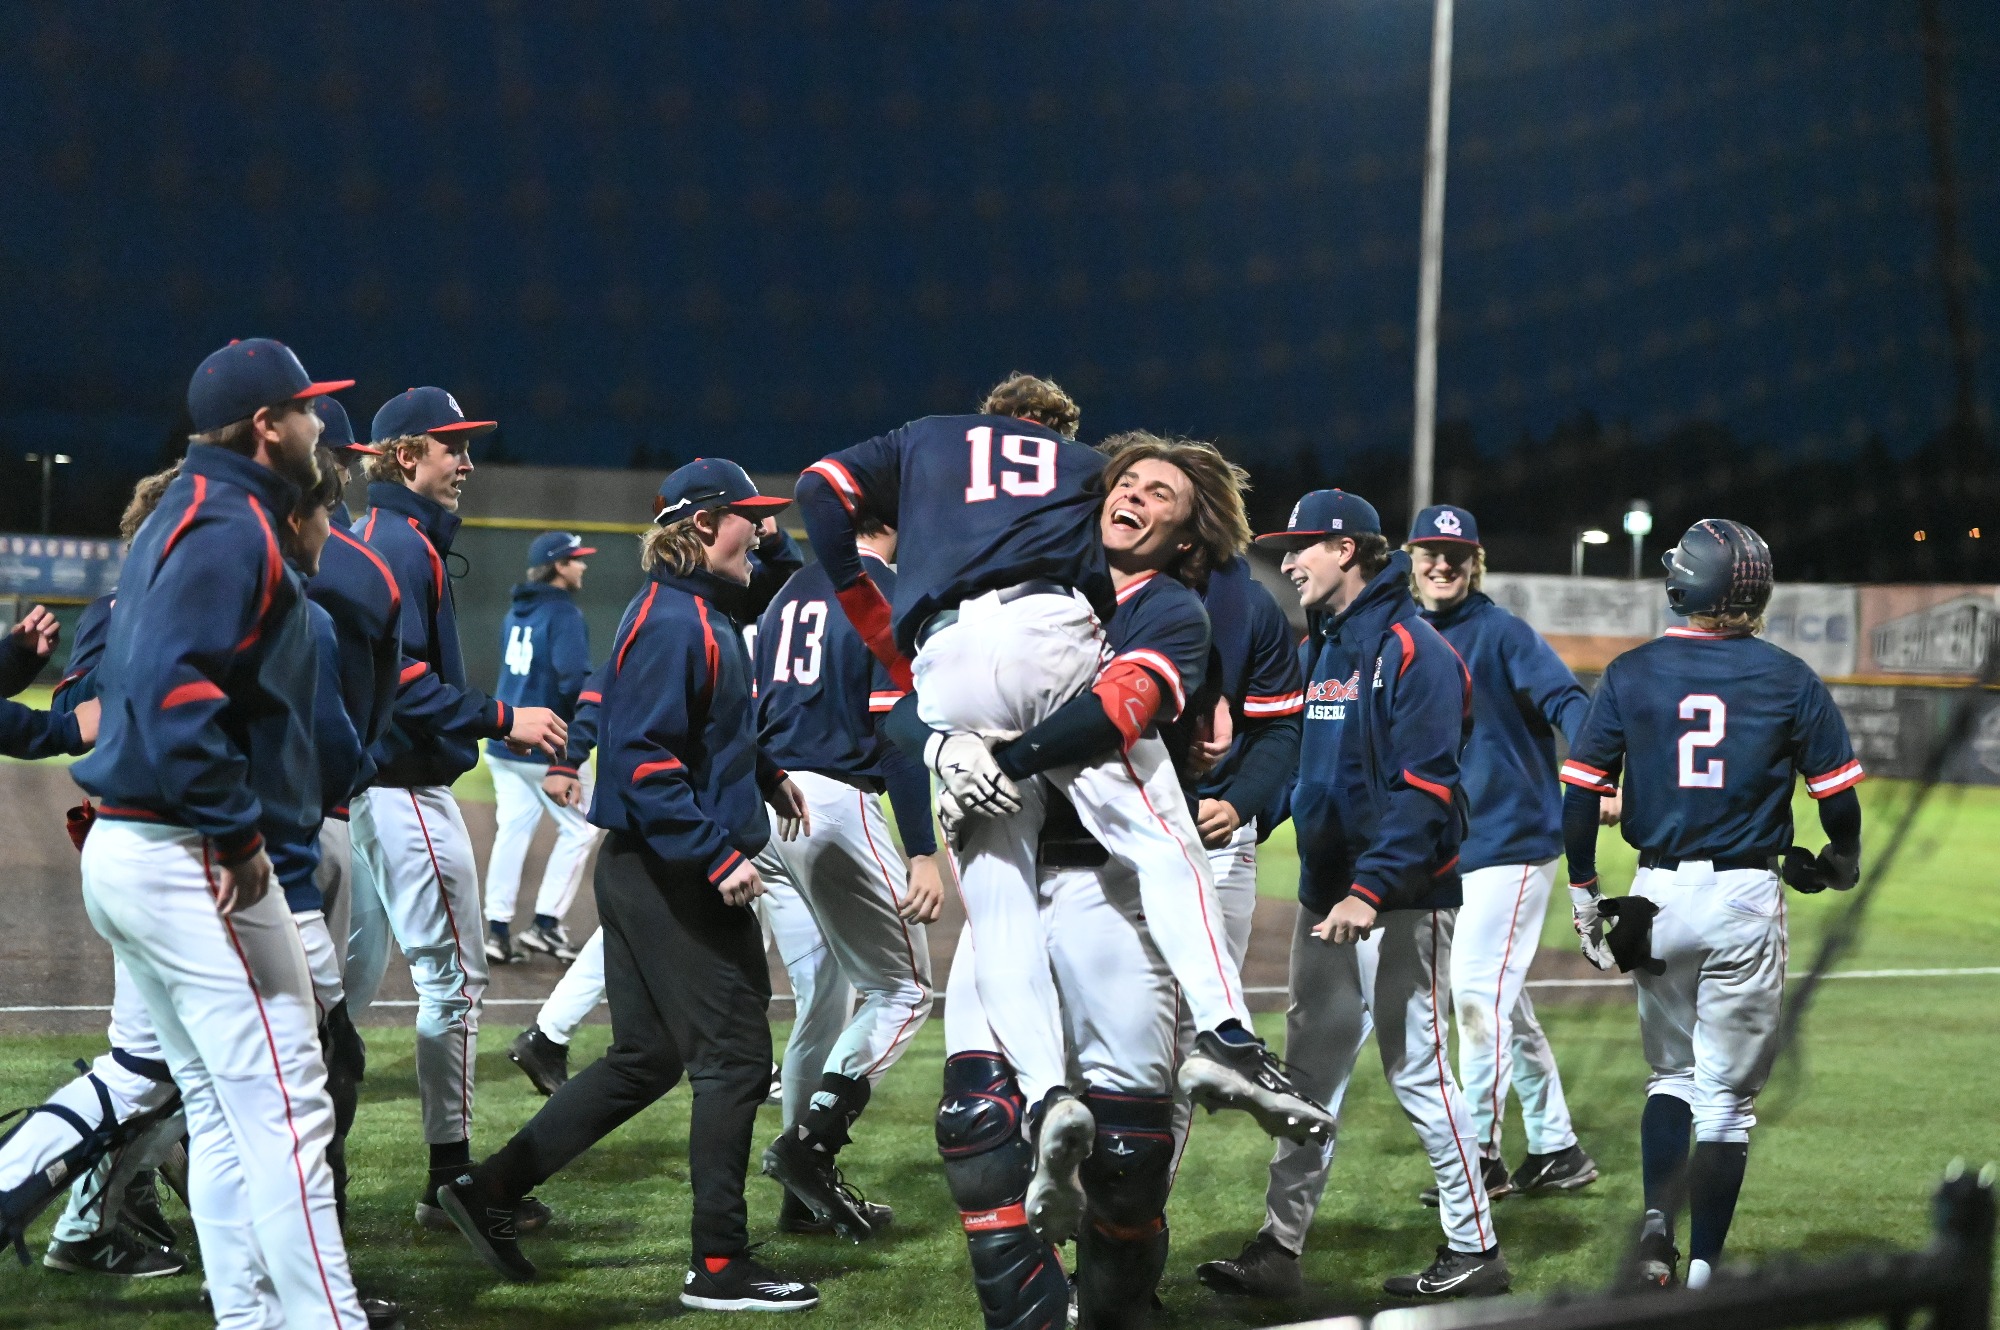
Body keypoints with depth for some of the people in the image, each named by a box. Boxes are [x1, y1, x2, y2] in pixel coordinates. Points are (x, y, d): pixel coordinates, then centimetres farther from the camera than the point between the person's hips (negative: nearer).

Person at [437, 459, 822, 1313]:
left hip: (652, 877, 10)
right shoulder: (672, 623, -17)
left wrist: (764, 776, 17)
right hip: (673, 878, -10)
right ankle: (719, 1267, 1)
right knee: (734, 1055, -5)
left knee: (645, 1061, 14)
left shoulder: (708, 617, 15)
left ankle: (489, 1190, 18)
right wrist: (717, 855, -27)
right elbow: (640, 757, -24)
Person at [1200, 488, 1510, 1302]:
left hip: (1399, 902, -8)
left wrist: (1370, 889, -27)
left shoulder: (1412, 651, -12)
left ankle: (1475, 1250, 6)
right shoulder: (1315, 649, 14)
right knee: (1310, 1075, 8)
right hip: (1325, 896, 8)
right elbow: (1296, 757, 20)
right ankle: (1279, 1250, 11)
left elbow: (1425, 786, -20)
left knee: (1417, 1073, -4)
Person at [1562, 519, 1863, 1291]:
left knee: (1671, 1073, 20)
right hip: (1748, 898, -2)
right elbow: (1839, 793, 1)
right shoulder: (1788, 678, -2)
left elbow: (1581, 792, -2)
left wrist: (1584, 893, 7)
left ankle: (1657, 1222, -2)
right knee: (1727, 1094, 6)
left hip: (1657, 896, 2)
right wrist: (1842, 862, 21)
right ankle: (1702, 1273, 4)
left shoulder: (1630, 674, 1)